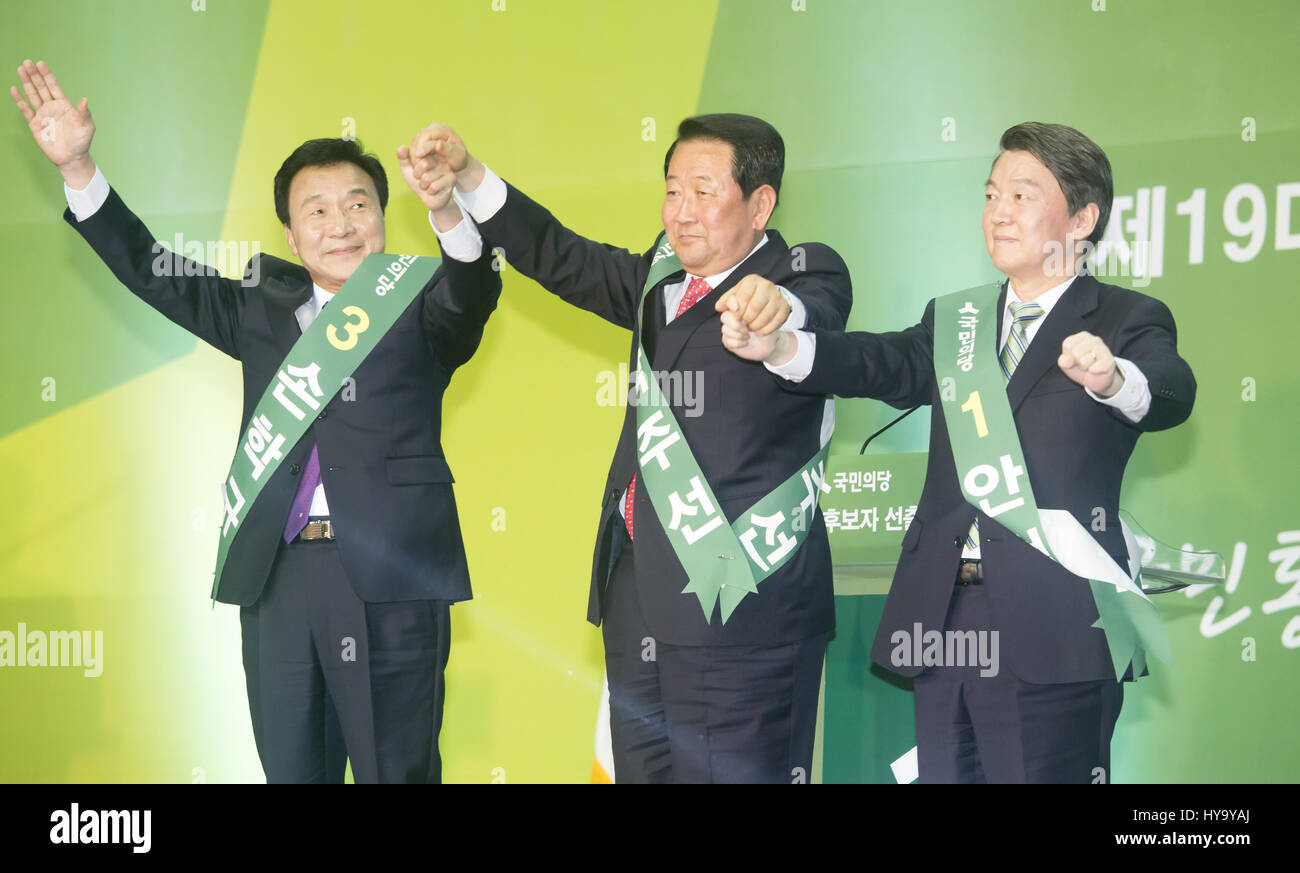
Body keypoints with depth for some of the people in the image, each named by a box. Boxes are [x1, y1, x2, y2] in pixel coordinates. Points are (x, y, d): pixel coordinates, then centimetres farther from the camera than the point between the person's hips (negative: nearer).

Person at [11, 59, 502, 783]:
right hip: (277, 578, 4)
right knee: (289, 770, 10)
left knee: (397, 771, -2)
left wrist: (447, 209, -39)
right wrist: (77, 169, 10)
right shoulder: (263, 309, 17)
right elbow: (153, 271, 19)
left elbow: (469, 294, -17)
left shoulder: (420, 308, 5)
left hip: (389, 584, -4)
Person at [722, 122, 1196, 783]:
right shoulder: (955, 320, 17)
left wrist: (1110, 378, -42)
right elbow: (887, 365, 0)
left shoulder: (1127, 323, 2)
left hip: (1051, 633, -5)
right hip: (942, 618, 5)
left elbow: (1171, 394, -17)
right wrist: (779, 346, -19)